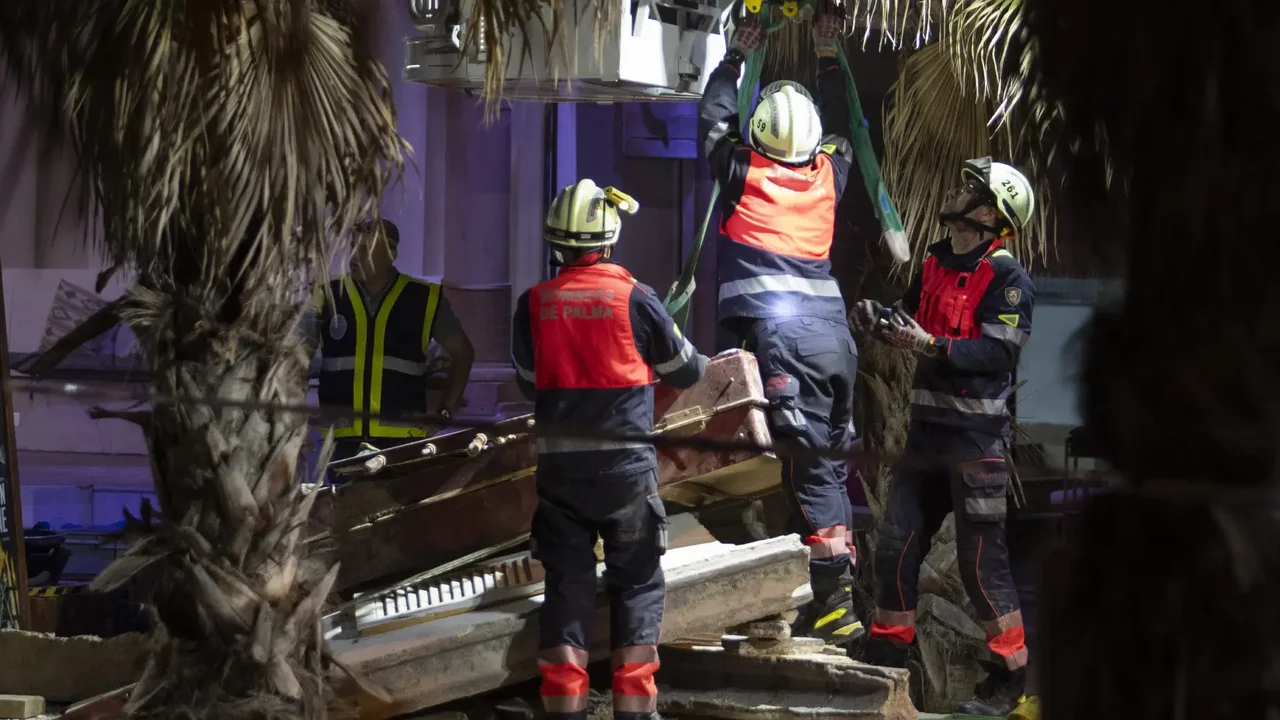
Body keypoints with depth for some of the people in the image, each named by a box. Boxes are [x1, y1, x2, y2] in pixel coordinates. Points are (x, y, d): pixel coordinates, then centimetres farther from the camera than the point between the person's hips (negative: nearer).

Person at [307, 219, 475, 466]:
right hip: (343, 438, 1)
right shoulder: (328, 296, 5)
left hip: (402, 438, -1)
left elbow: (462, 352, 15)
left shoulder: (424, 299, 3)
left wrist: (446, 410, 8)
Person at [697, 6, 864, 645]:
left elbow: (712, 116, 23)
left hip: (774, 325, -4)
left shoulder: (743, 170, 6)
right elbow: (840, 126, 36)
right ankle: (834, 599, 8)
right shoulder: (828, 174, 15)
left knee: (811, 461, -11)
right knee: (829, 454, 8)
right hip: (831, 325, 4)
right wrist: (829, 58, 44)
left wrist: (737, 56, 34)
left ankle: (834, 602, -15)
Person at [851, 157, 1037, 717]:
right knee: (896, 545, 10)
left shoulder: (1006, 277, -12)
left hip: (976, 437, -8)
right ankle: (885, 659, 21)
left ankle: (1009, 675, 5)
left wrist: (929, 344, -27)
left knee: (981, 557, -4)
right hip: (927, 428, 8)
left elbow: (998, 352, -20)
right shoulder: (937, 263, 12)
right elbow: (910, 316, 18)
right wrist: (878, 318, -4)